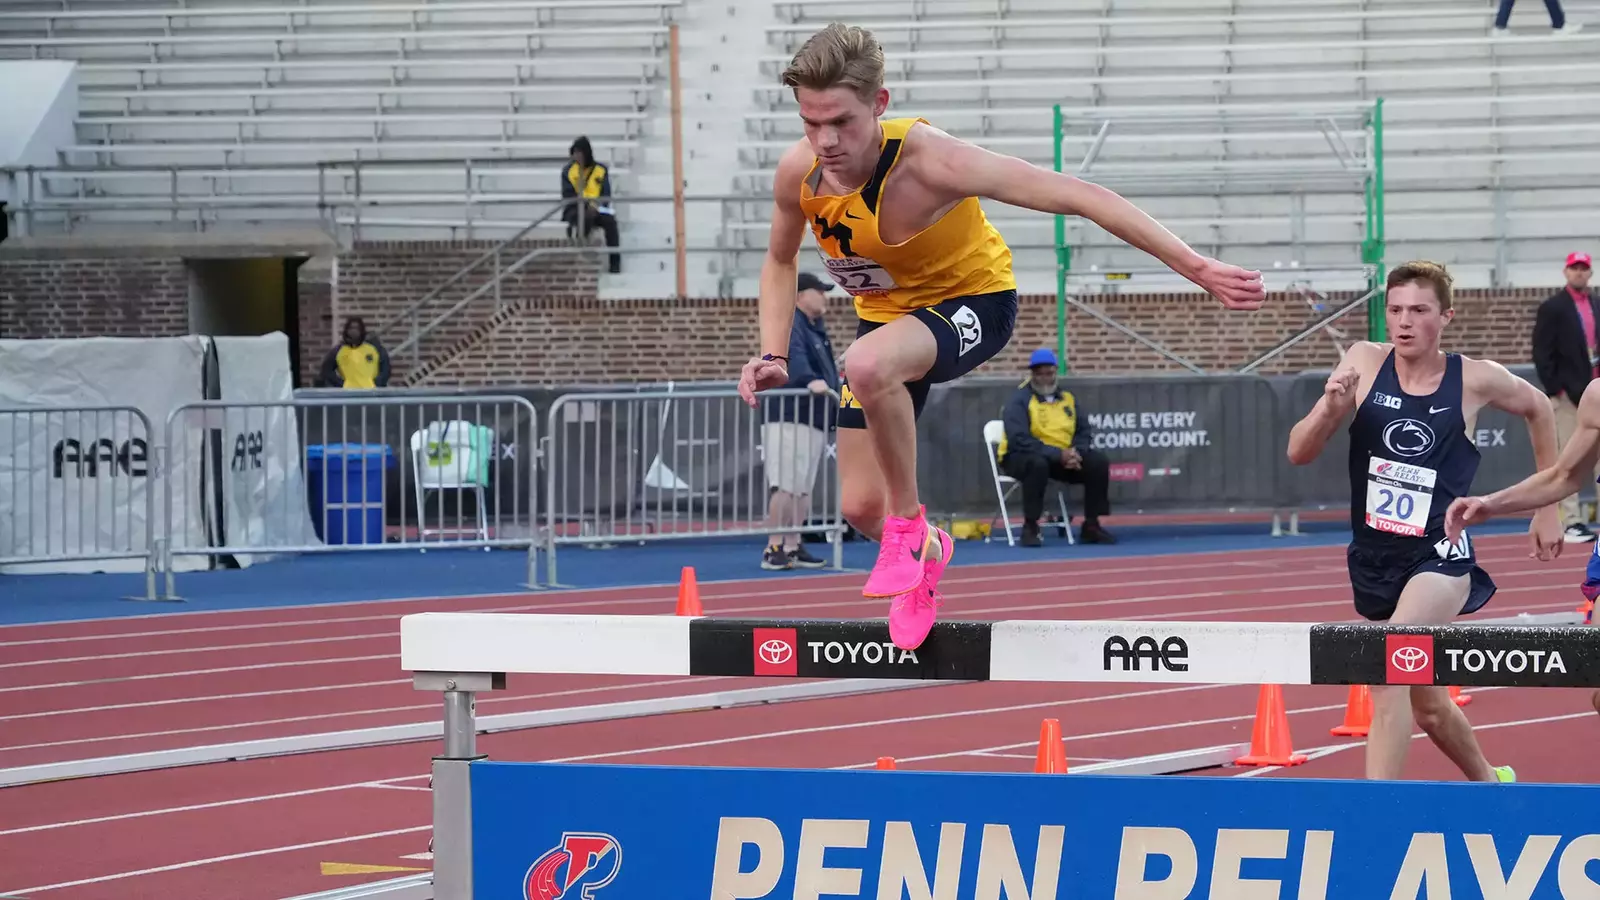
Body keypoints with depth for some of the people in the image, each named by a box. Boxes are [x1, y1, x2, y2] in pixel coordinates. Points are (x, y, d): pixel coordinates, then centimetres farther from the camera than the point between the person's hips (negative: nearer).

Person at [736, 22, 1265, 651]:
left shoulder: (928, 163, -35)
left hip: (974, 301, -6)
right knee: (859, 507, 3)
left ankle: (910, 521, -15)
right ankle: (927, 551, 41)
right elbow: (780, 261, 7)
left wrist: (1195, 268, -37)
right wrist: (773, 355, -8)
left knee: (868, 364, -39)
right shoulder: (798, 174, -18)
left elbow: (1077, 196, -34)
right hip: (886, 311, 6)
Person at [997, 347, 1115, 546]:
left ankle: (1091, 526, -4)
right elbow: (1020, 440, -23)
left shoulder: (1068, 398, 9)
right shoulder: (1019, 401, -11)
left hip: (1064, 456, 6)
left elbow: (1082, 432, 10)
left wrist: (1076, 453, -14)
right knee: (1037, 463, -40)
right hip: (1020, 457, -6)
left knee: (1098, 462, -11)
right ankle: (1030, 528, -31)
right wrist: (1058, 454, -29)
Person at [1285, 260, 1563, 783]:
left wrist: (1548, 508, 17)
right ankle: (1490, 784, 47)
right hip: (1373, 559, 4)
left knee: (1389, 671, -29)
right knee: (1427, 705, 19)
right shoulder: (1365, 363, -4)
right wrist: (1330, 409, -24)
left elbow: (1538, 409, 14)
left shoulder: (1475, 380, -8)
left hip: (1440, 557, -4)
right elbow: (1298, 453, -4)